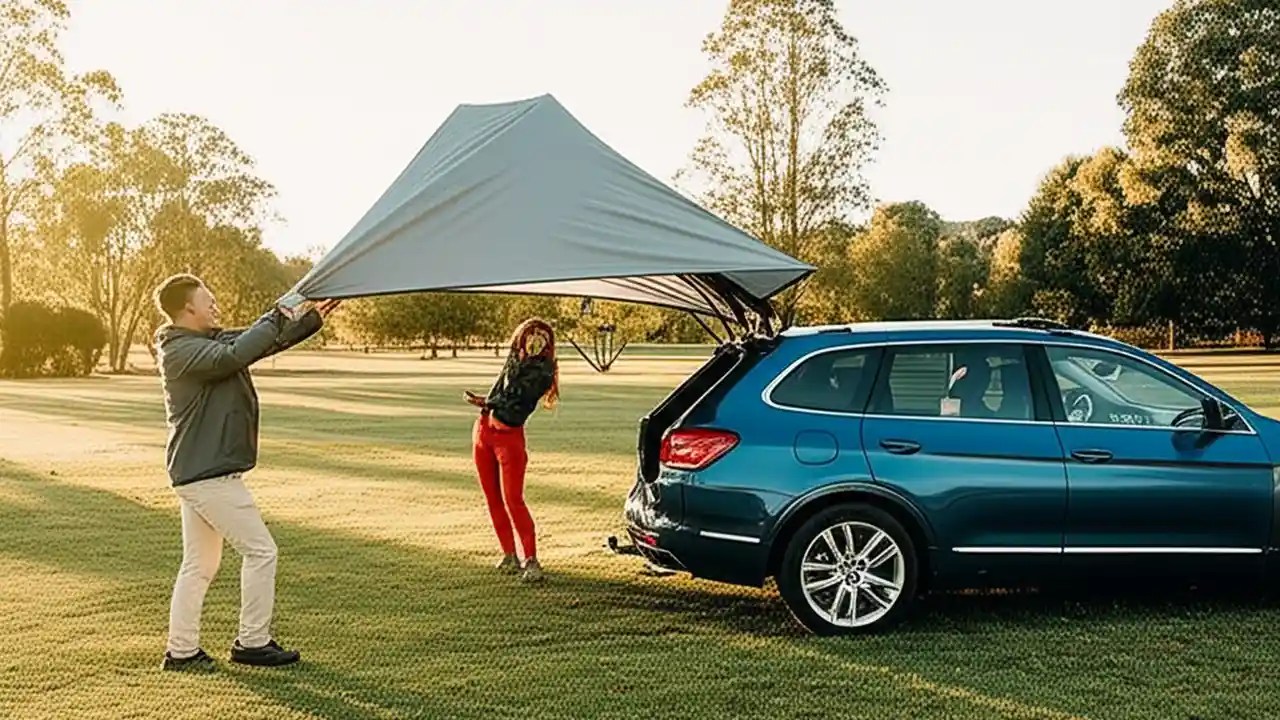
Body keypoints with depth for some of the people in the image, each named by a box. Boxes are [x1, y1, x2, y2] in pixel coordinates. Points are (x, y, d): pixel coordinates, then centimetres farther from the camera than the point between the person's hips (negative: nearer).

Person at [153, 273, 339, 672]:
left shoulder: (213, 341, 14)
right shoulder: (181, 351, -15)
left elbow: (268, 342, 18)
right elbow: (235, 355, -30)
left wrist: (312, 319, 9)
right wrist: (276, 317, -19)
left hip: (196, 474, 10)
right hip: (208, 474, -10)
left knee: (199, 564, 13)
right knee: (260, 551, -3)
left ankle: (181, 650, 18)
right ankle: (252, 643, 5)